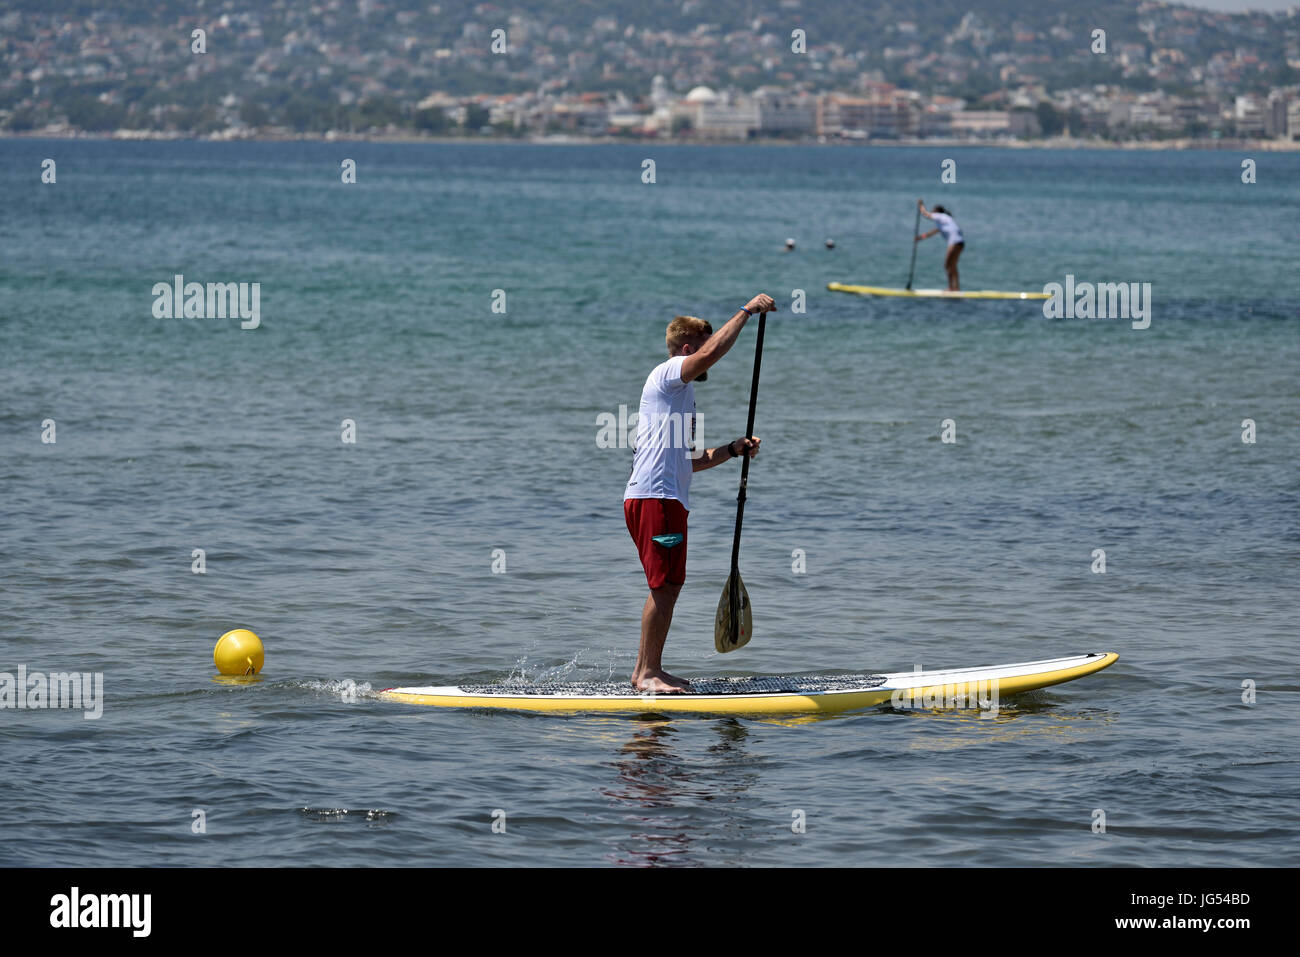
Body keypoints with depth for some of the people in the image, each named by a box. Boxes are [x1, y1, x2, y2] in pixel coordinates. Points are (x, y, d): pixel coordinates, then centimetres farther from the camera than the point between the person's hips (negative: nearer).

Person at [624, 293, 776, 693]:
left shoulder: (681, 393, 26)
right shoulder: (667, 375, -4)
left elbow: (688, 460, 29)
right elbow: (711, 352, -24)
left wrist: (732, 450, 16)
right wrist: (746, 311, -16)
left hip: (668, 499, 10)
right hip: (655, 497, -10)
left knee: (666, 587, 12)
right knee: (665, 587, -10)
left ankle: (644, 671, 16)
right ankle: (649, 673, -9)